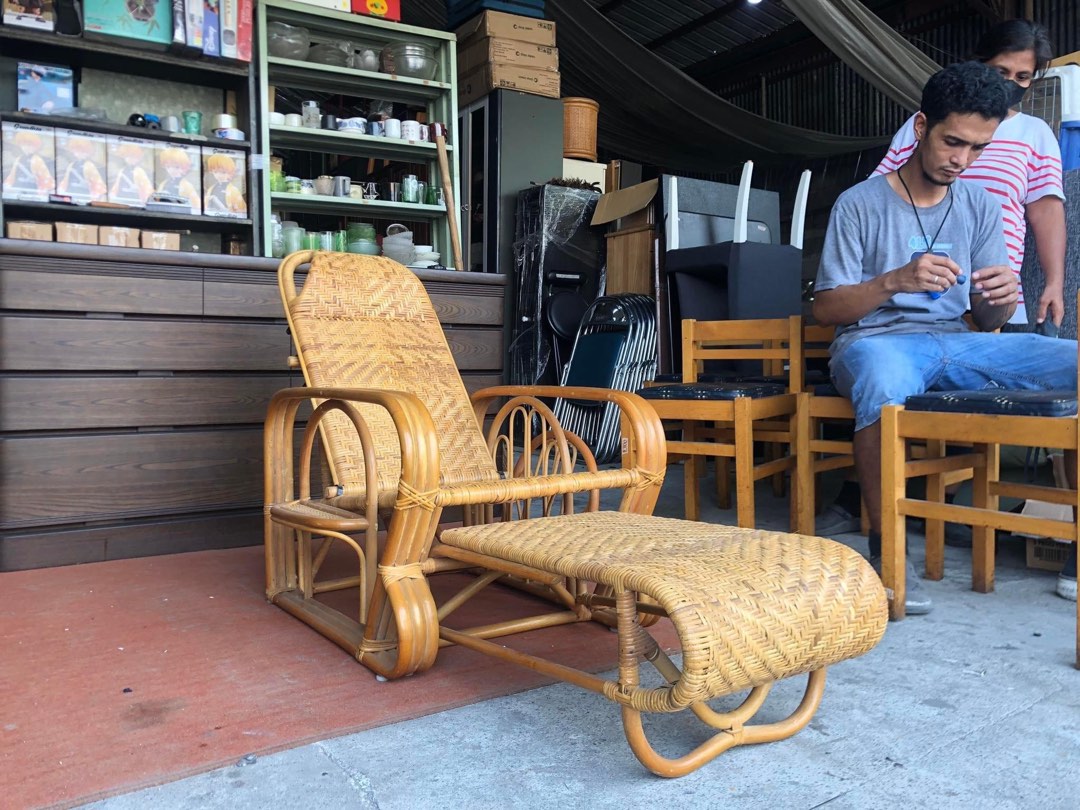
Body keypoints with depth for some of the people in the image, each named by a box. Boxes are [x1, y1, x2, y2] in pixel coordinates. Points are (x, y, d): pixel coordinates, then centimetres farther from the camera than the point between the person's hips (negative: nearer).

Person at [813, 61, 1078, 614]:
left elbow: (986, 320, 14)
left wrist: (1002, 301, -11)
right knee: (885, 381, -42)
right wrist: (894, 281, -20)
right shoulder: (860, 205, 0)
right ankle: (884, 551, -28)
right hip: (875, 341, -5)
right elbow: (825, 308, -3)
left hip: (956, 341, 5)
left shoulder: (980, 207, 15)